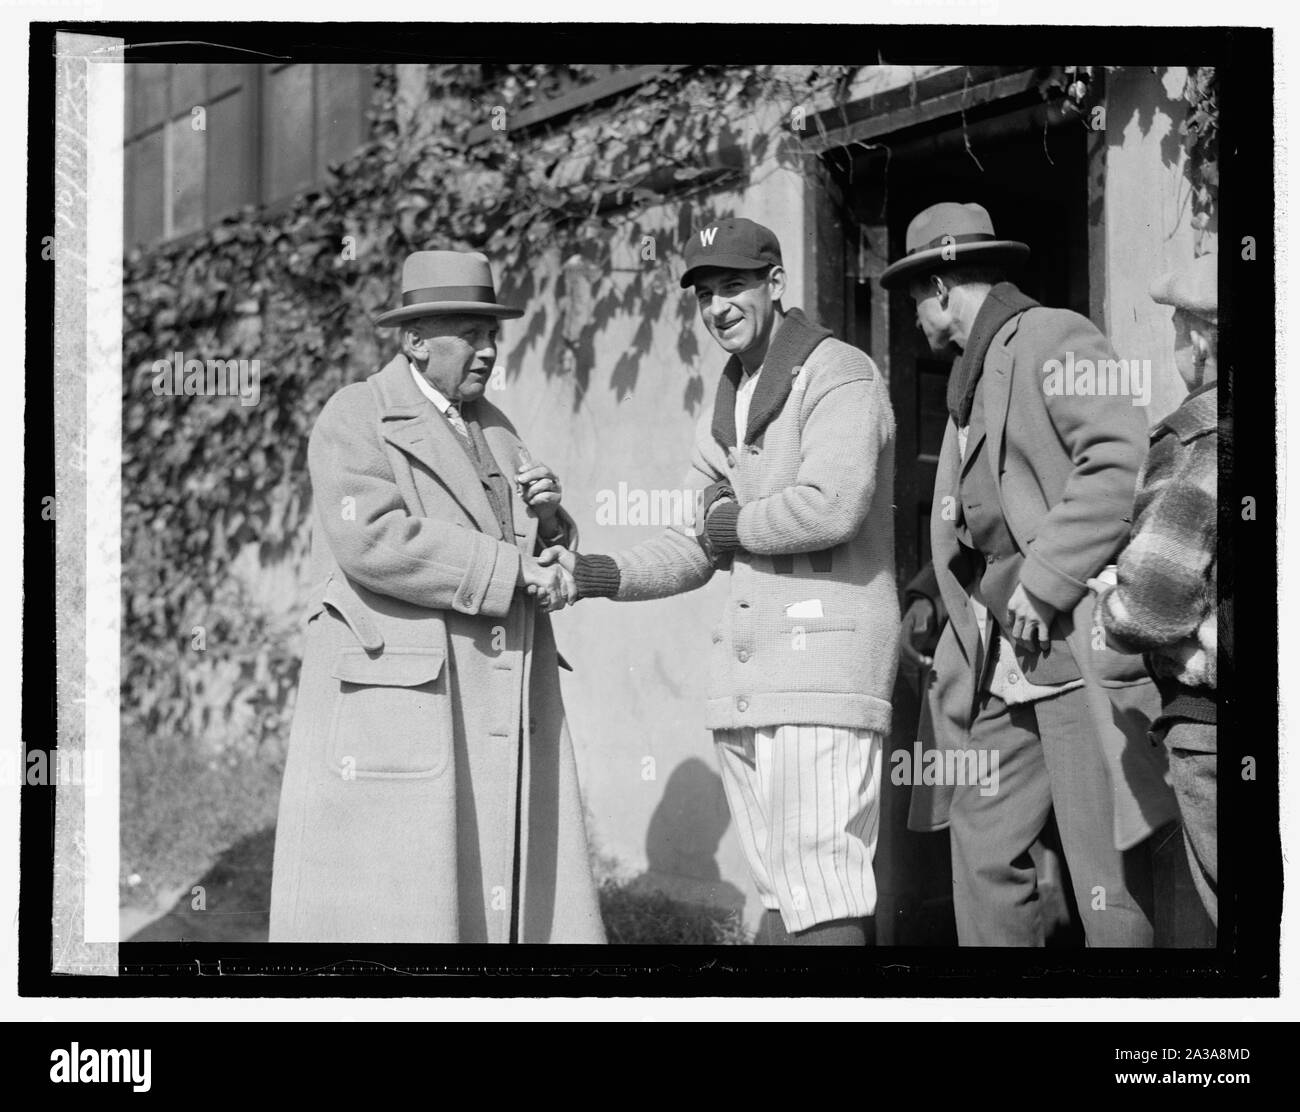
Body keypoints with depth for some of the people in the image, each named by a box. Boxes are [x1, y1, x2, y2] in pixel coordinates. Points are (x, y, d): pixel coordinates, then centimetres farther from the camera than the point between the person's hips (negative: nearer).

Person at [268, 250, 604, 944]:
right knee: (380, 912, -6)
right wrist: (512, 570, -17)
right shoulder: (355, 420, -3)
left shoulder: (492, 427, 19)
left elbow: (537, 551, 24)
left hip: (502, 712, 7)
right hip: (395, 700, -7)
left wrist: (547, 516, 0)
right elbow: (374, 541, -19)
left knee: (514, 902, 3)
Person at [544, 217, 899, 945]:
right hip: (746, 678, 9)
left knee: (821, 893, -13)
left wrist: (733, 521, -4)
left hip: (825, 661, -9)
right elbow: (701, 549, 24)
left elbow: (832, 505, -21)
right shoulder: (728, 405, 22)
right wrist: (597, 576, 9)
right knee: (780, 894, 10)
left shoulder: (839, 375, -5)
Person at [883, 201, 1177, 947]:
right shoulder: (972, 377, 22)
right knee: (984, 857, 5)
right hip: (1001, 672, 8)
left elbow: (1123, 462, -17)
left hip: (1081, 653, -8)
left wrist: (1044, 582, -17)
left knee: (1111, 880, -6)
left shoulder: (1052, 338, -4)